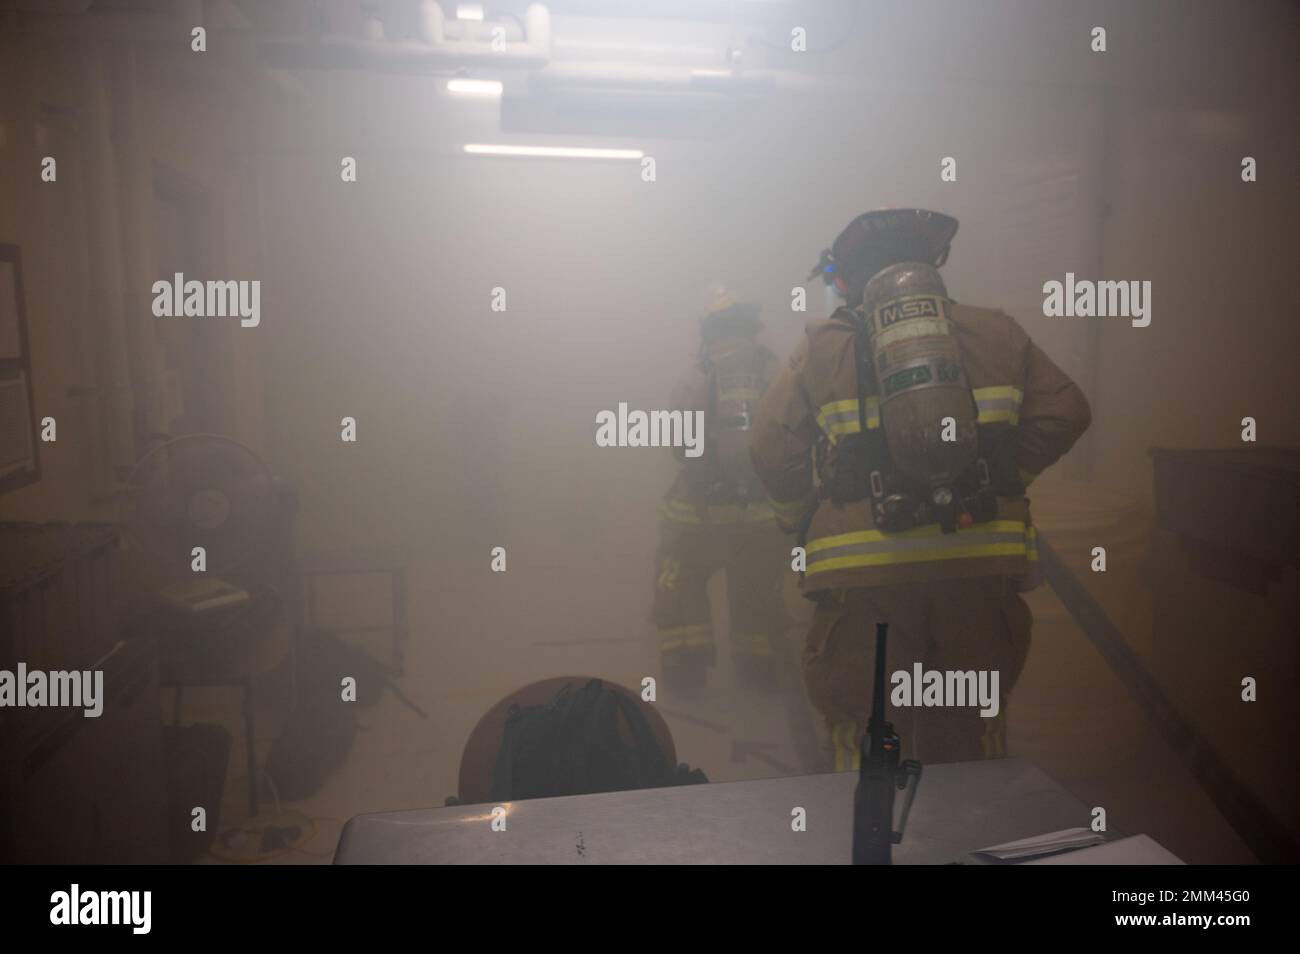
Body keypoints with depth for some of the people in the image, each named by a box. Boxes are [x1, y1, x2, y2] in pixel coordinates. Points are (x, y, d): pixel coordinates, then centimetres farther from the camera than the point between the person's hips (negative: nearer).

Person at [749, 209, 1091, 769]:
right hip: (980, 567, 3)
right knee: (972, 741, 18)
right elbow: (1062, 416, 8)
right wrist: (1001, 485, 16)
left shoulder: (822, 349, 5)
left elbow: (772, 450, -3)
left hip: (864, 575, -2)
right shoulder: (995, 334, 12)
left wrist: (806, 525, 11)